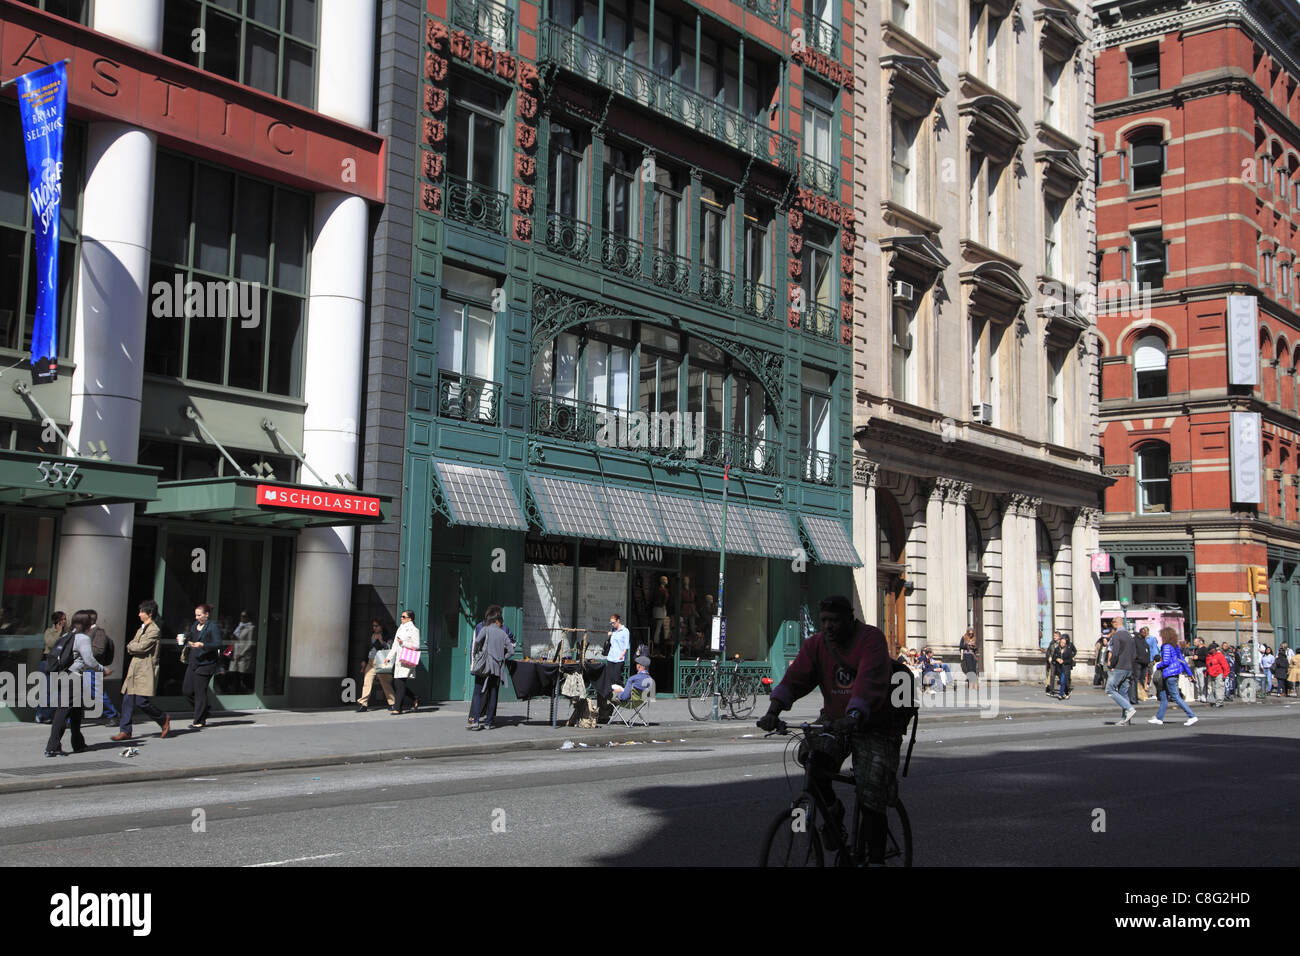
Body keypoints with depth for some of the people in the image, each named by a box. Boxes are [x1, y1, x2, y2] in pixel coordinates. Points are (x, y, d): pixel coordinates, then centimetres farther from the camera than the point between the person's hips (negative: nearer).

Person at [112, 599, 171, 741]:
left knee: (141, 701, -12)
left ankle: (163, 719, 8)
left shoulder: (154, 631, -11)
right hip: (134, 670, 9)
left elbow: (142, 647, -18)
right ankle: (125, 731, 7)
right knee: (127, 700, 4)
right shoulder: (141, 629, 19)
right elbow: (131, 645, 16)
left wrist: (131, 647, -1)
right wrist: (134, 647, -5)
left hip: (145, 672, -9)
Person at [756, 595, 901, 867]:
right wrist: (773, 711, -30)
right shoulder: (816, 644, -3)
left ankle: (875, 858, 6)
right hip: (833, 719, 4)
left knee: (871, 799, -9)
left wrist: (853, 716, -49)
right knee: (813, 759, -25)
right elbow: (795, 678, -14)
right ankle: (832, 809, 2)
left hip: (873, 725, -4)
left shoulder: (872, 639, -18)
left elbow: (870, 681, -33)